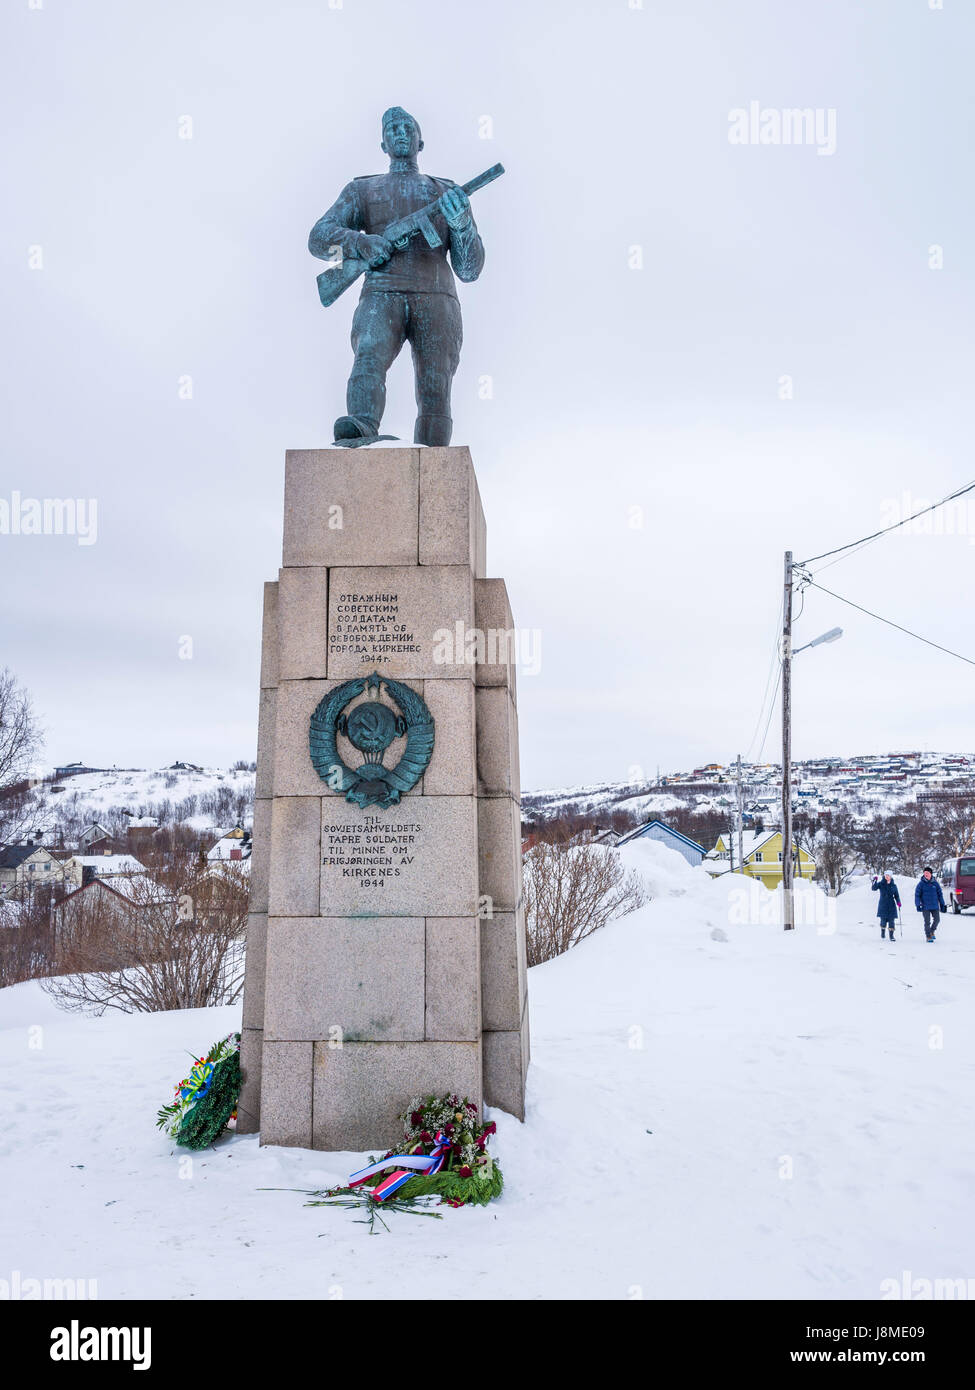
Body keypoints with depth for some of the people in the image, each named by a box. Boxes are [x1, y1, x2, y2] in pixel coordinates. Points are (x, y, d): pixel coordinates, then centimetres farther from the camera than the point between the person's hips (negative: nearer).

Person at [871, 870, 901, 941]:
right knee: (883, 920, -5)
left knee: (891, 921, -2)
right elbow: (874, 888, -14)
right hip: (883, 905, -2)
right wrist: (875, 881, -28)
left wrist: (898, 902, -6)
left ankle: (891, 936, 7)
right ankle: (882, 934, 17)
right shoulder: (881, 884, 1)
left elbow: (896, 895, 11)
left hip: (891, 906, 2)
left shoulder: (893, 885, 6)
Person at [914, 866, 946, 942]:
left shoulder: (935, 883, 3)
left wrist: (942, 905, 8)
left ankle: (932, 931, 28)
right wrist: (918, 905, -11)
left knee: (937, 919, 2)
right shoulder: (921, 883, -5)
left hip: (935, 906, 3)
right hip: (925, 906, -3)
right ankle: (928, 936, 11)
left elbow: (940, 894, 10)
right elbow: (917, 895, -4)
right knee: (927, 922, -1)